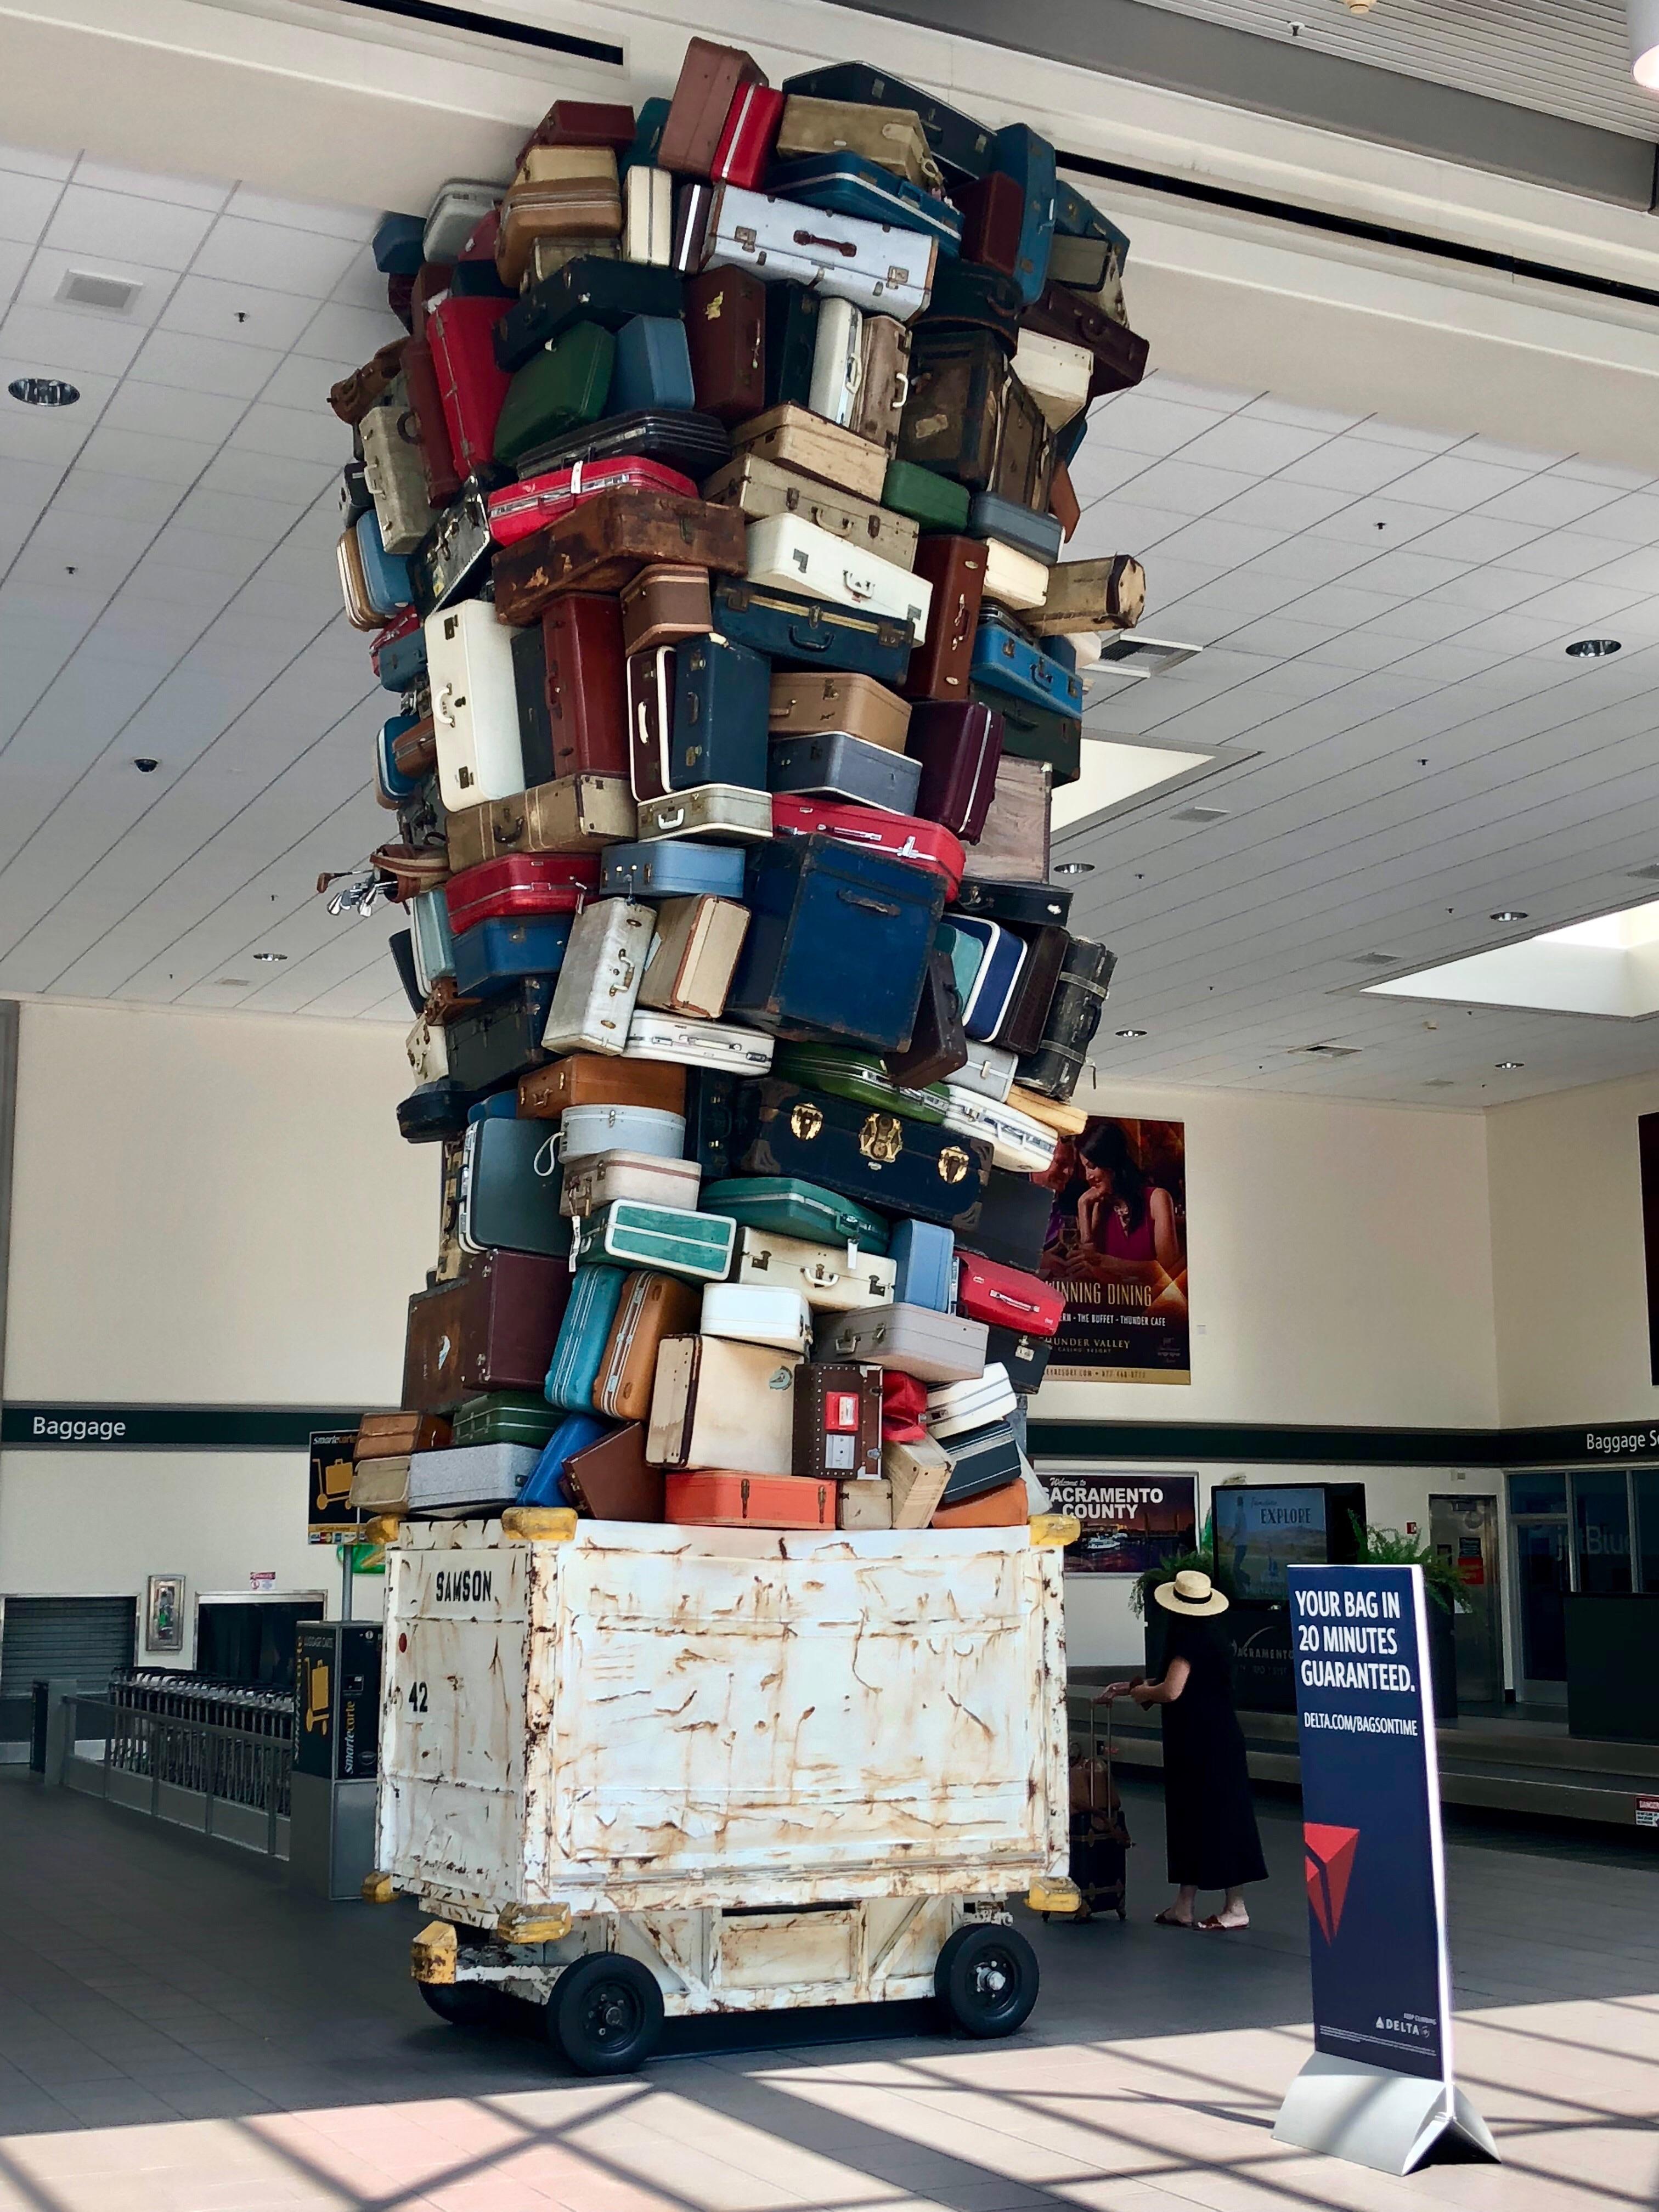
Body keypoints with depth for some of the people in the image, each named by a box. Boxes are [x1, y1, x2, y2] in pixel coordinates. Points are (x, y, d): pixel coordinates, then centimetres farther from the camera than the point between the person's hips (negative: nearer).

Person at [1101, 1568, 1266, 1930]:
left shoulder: (1189, 1641, -17)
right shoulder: (1211, 1639, 13)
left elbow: (1171, 1691, -25)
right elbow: (1182, 1684, 20)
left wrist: (1142, 1692, -5)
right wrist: (1130, 1688, 22)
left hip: (1200, 1744, -9)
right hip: (1219, 1738, 9)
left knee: (1216, 1818, -3)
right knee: (1191, 1817, 13)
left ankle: (1236, 1908, 3)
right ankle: (1185, 1906, 17)